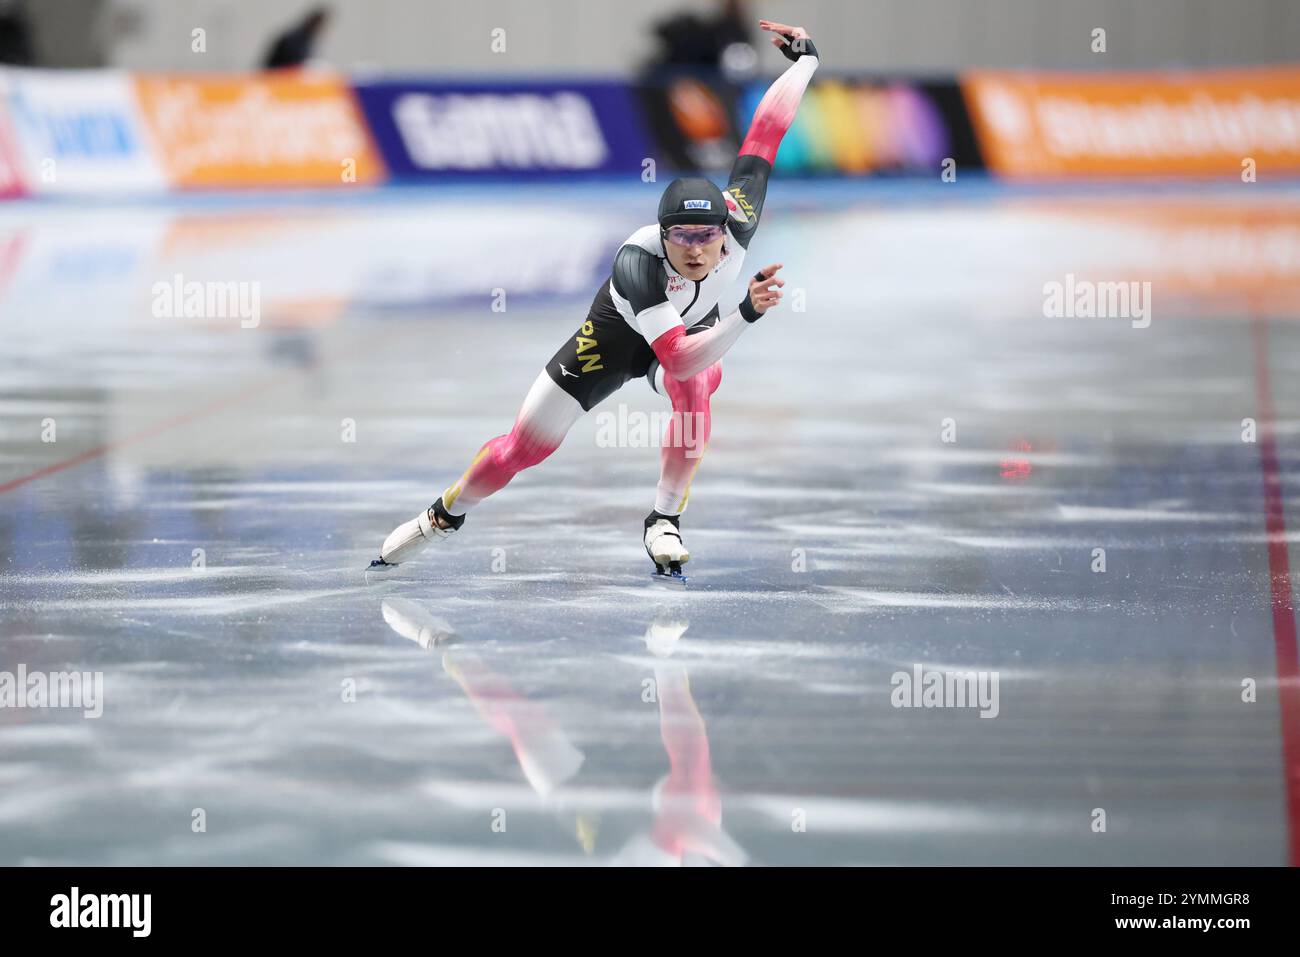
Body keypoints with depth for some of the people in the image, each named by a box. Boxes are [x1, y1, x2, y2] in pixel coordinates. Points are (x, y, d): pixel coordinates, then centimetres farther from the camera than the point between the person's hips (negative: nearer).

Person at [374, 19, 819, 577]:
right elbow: (678, 357, -53)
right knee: (525, 447, 4)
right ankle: (446, 515, 35)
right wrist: (746, 314, -65)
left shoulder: (738, 220, -36)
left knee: (695, 387, -35)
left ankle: (664, 523, -15)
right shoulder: (637, 262, -45)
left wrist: (805, 59, -15)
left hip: (694, 328, 2)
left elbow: (765, 131, -25)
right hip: (617, 336, -2)